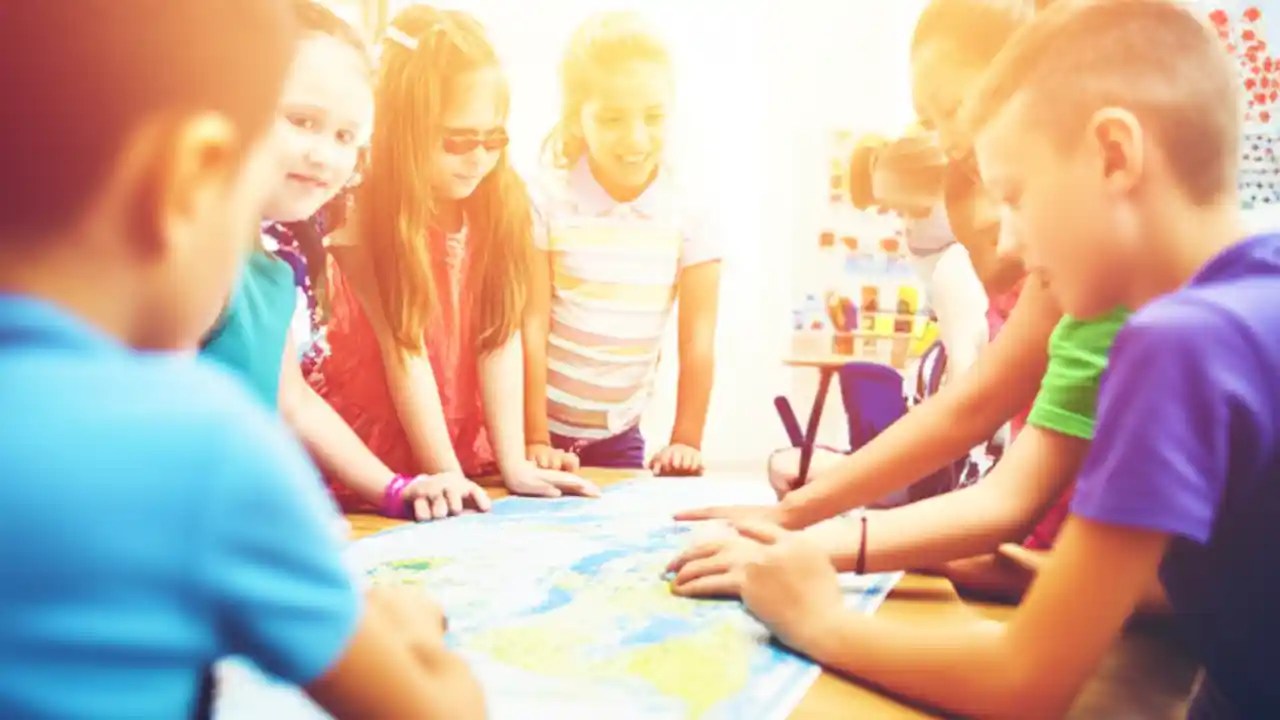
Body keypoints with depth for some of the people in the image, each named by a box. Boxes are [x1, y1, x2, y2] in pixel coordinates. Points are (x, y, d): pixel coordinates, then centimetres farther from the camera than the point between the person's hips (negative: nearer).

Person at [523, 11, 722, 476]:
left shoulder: (689, 216, -7)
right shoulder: (545, 202, -12)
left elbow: (697, 340, -5)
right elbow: (531, 326, -11)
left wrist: (686, 441, -6)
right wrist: (535, 439, -12)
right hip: (541, 428, -2)